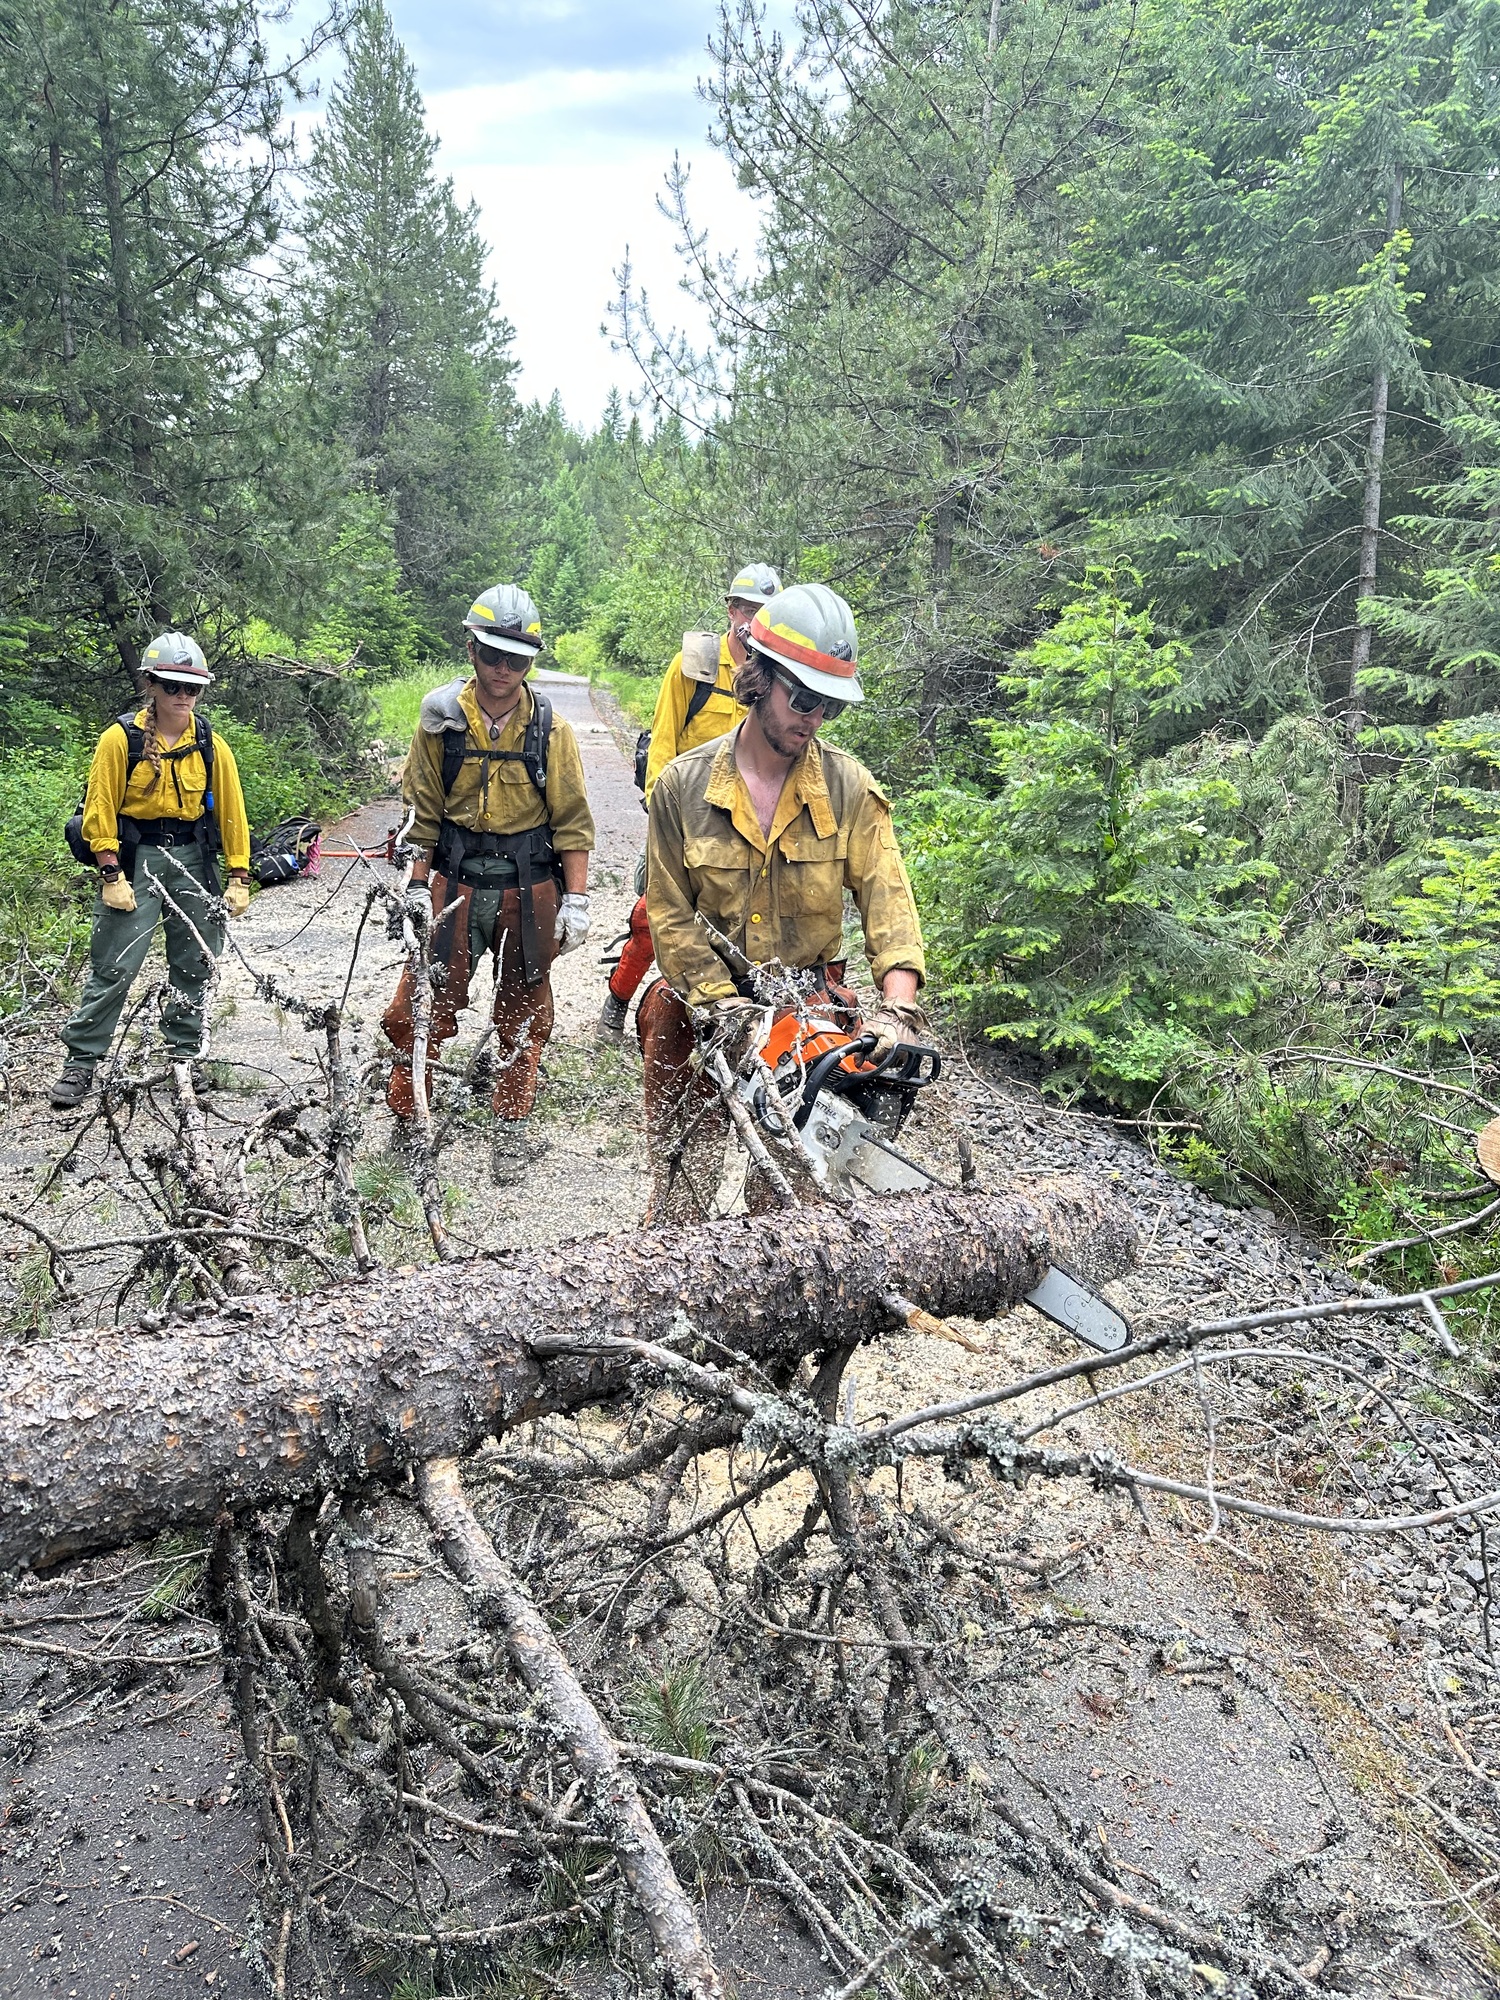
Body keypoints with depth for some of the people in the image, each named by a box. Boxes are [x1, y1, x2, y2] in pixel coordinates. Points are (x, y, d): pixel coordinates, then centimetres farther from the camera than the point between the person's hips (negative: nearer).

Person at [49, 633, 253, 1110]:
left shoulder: (210, 744, 2)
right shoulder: (121, 738, -7)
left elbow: (231, 810, 4)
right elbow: (100, 810, -6)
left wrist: (239, 877, 1)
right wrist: (110, 875, -12)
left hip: (193, 859, 3)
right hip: (134, 858, -3)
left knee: (195, 964, 8)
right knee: (113, 966, -5)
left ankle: (184, 1053, 23)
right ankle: (80, 1062, 4)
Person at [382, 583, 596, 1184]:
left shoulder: (551, 730, -2)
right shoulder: (440, 721, 0)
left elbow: (571, 821, 0)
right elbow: (423, 812, 5)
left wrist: (576, 898, -5)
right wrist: (418, 886, 1)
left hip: (528, 889, 0)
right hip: (456, 884, 1)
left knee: (523, 1012, 8)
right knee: (421, 1006, -1)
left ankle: (510, 1133, 22)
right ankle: (408, 1123, 16)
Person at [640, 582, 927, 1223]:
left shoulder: (849, 787, -6)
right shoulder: (683, 785, -6)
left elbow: (886, 899, -13)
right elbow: (671, 916, -6)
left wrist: (898, 1007, -27)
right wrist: (722, 1004, -17)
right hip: (699, 1002, 0)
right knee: (683, 1185, 7)